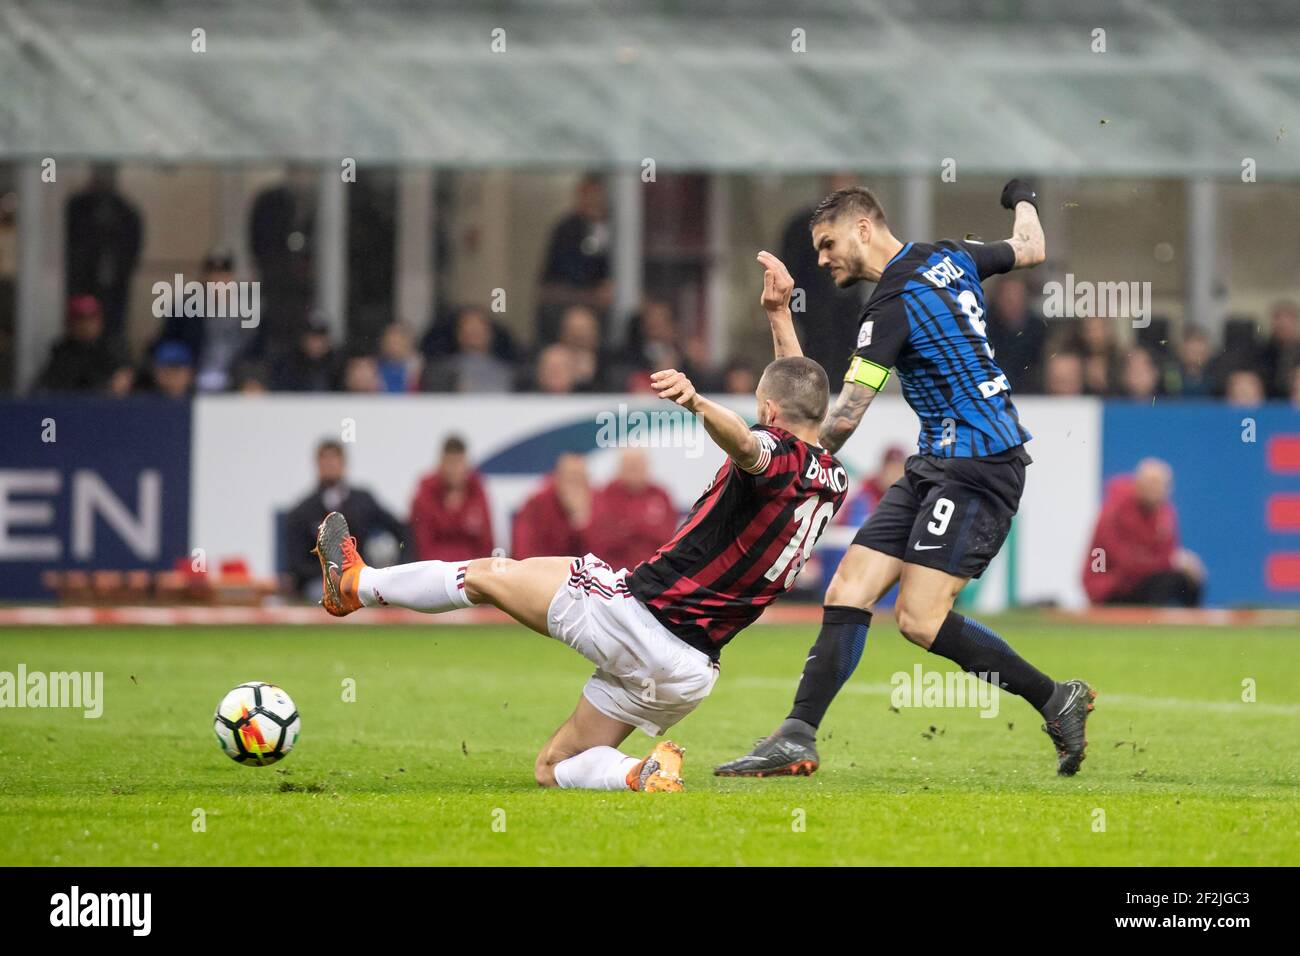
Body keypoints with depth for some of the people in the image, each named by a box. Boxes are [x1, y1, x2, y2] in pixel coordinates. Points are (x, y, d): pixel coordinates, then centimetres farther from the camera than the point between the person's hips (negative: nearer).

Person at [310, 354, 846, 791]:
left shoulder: (780, 457, -16)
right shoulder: (833, 481, 10)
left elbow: (746, 443, -43)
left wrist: (697, 402, -62)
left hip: (638, 615, -8)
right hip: (693, 669, 8)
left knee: (487, 575, 16)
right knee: (552, 770, 22)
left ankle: (356, 584, 33)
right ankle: (642, 773, -4)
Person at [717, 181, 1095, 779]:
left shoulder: (895, 304, -16)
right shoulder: (949, 258, 10)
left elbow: (841, 418, -17)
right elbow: (1031, 249, 29)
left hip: (976, 469, -10)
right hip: (938, 464, 10)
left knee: (920, 619, -15)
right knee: (848, 591, 1)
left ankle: (1056, 700, -2)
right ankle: (797, 739, -4)